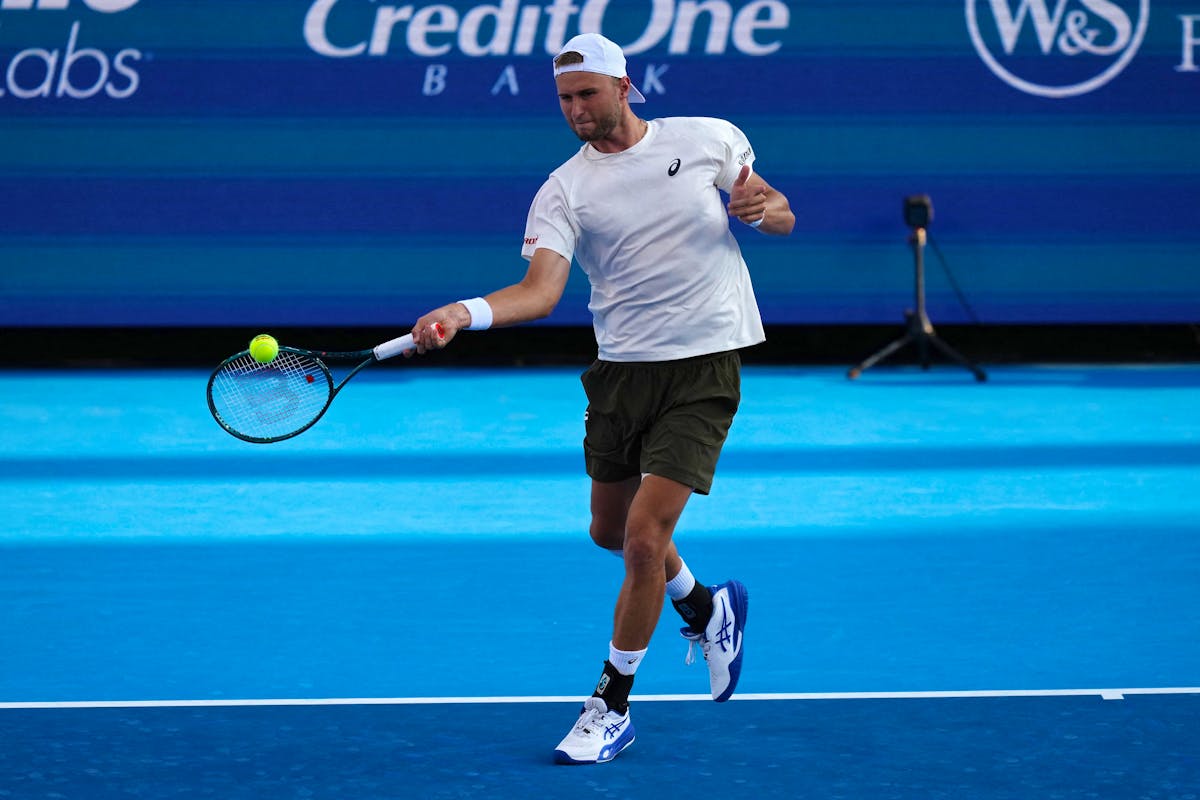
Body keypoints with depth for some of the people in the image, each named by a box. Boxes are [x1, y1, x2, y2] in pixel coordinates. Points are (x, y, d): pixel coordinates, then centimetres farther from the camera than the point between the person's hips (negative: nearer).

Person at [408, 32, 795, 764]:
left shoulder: (710, 139, 0)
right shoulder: (564, 191, -2)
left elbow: (781, 215, 11)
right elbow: (540, 291, -15)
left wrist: (762, 207, -14)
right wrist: (465, 313, -34)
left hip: (704, 368, -3)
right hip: (622, 369, 4)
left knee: (644, 540, -11)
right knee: (612, 533, 16)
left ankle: (612, 707, 4)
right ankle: (708, 609, 47)